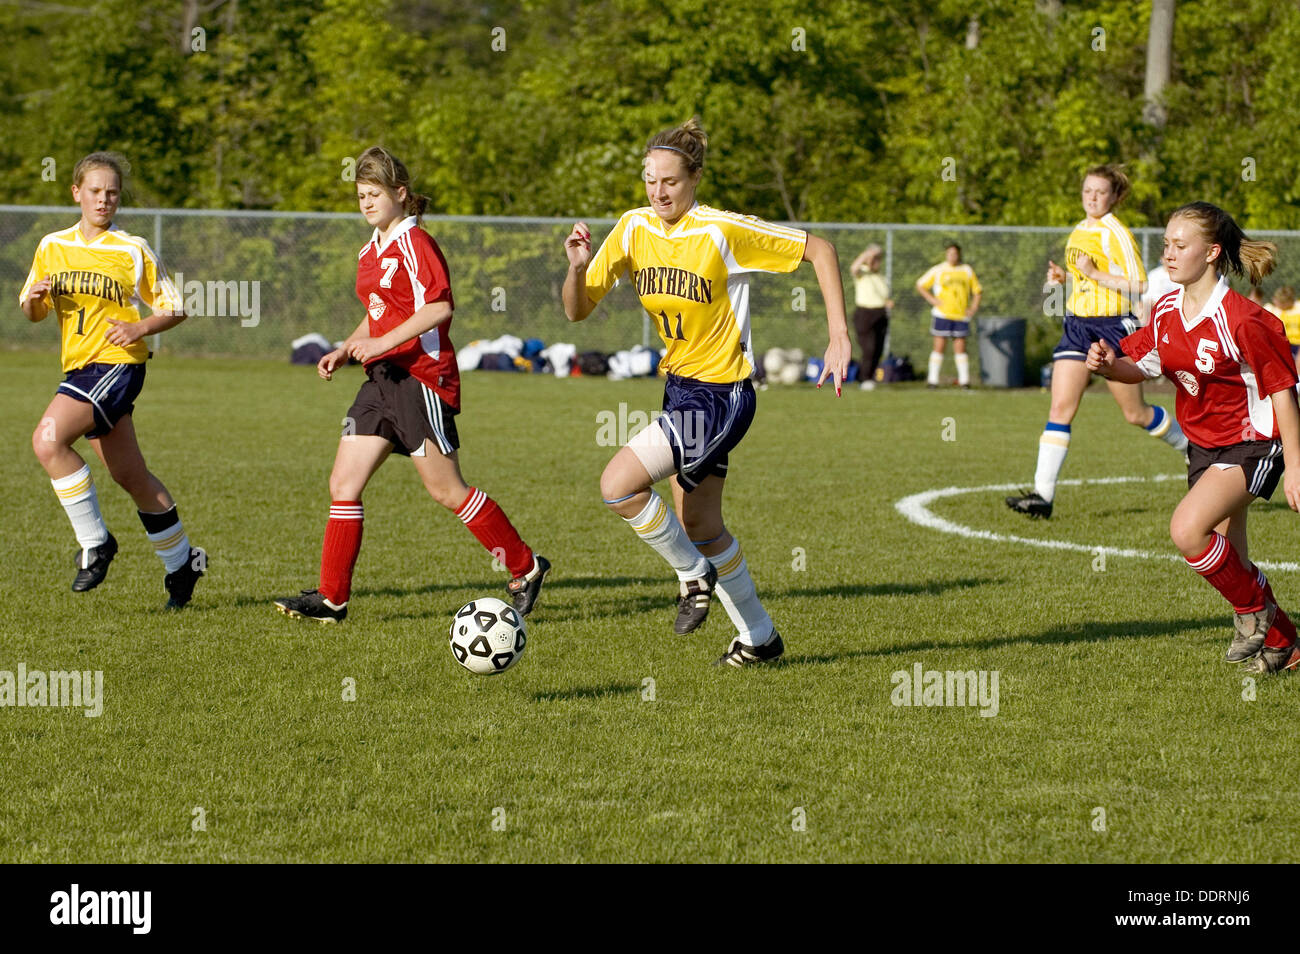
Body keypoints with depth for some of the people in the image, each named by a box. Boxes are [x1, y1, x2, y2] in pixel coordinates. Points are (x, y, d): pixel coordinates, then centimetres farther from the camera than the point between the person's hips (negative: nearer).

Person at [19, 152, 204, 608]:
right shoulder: (52, 247, 10)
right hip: (79, 367, 6)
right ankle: (181, 563, 27)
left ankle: (95, 543, -15)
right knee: (131, 476, 12)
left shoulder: (133, 250, -3)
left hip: (117, 363, -6)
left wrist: (140, 329, -15)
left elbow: (176, 308, 3)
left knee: (47, 439, -25)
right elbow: (34, 313, 18)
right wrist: (33, 298, -5)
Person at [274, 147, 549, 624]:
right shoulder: (370, 252, 18)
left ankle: (525, 568, 10)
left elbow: (439, 306, -22)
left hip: (422, 375, -9)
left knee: (445, 489, -4)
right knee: (343, 483, 1)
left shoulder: (415, 244, -11)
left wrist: (383, 343, -26)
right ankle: (331, 597, 4)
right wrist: (345, 350, 14)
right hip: (383, 379, 9)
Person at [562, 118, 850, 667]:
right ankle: (759, 637, 34)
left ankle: (693, 574, 2)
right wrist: (578, 268, -21)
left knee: (619, 484, -21)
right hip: (680, 389, 8)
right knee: (699, 528, 16)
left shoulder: (723, 231, -19)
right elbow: (577, 311, 0)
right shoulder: (634, 229, -1)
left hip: (720, 397, -8)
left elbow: (818, 249, -12)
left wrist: (839, 336, -17)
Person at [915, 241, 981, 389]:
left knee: (960, 348, 1)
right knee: (939, 347, -4)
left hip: (961, 315, 2)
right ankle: (933, 380, 0)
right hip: (942, 314, -2)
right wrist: (932, 300, -5)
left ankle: (964, 379, 6)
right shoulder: (938, 270, 2)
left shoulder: (967, 270, 9)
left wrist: (974, 307, 2)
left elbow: (978, 291, 17)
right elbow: (920, 285, 7)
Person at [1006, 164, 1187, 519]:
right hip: (1077, 326, 7)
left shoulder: (1115, 234, -12)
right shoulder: (1079, 232, 13)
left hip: (1114, 327, -7)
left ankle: (1194, 447, 31)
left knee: (1136, 414, 5)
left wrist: (1094, 274, -23)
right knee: (1060, 407, -7)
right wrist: (1062, 277, 8)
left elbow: (1138, 286, -18)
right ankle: (1043, 494, -12)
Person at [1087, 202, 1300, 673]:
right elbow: (1140, 364, 9)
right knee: (1227, 564, 11)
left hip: (1252, 444, -8)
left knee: (1188, 529, -26)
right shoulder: (1168, 311, -2)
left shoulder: (1241, 321, -23)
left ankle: (1255, 608, -2)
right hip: (1204, 445, 8)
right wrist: (1109, 364, -15)